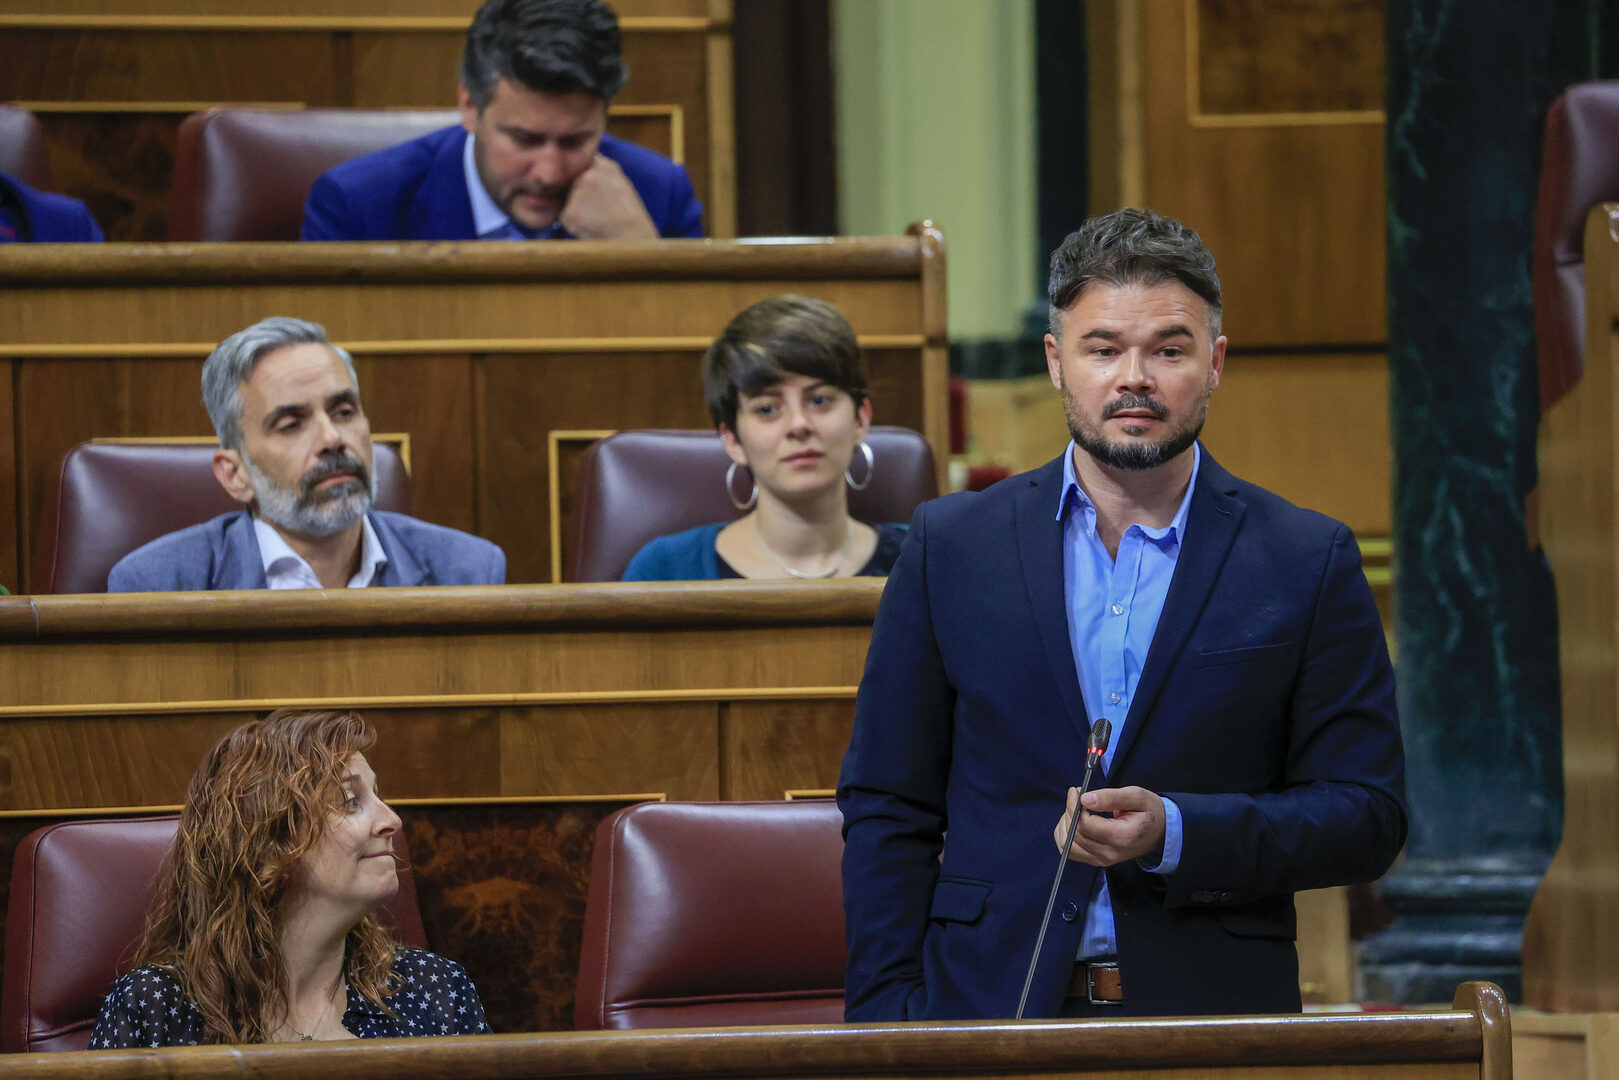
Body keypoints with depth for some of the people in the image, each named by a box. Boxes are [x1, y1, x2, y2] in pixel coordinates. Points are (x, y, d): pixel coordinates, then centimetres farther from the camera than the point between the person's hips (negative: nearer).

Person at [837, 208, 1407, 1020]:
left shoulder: (1308, 565, 4)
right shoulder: (951, 546, 8)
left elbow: (1367, 816, 2)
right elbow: (887, 810, 8)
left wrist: (1175, 834, -13)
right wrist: (886, 1029, -1)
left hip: (1211, 1016, -1)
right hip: (992, 1014, 1)